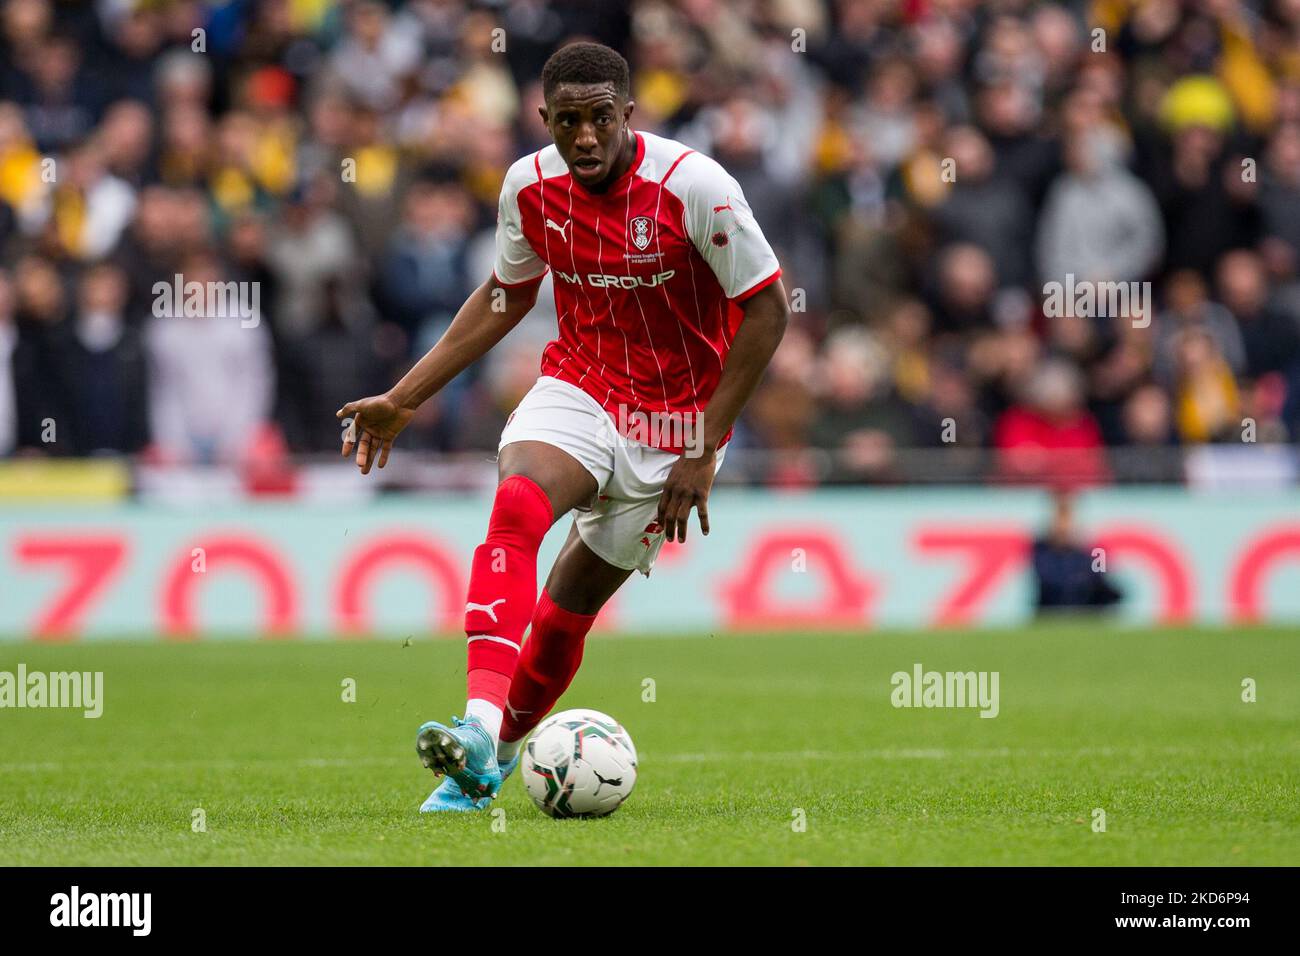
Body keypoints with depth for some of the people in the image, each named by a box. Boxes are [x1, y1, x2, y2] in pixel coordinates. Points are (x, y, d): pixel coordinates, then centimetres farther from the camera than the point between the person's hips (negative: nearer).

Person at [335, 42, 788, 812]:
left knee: (568, 605, -1)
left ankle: (500, 749, 22)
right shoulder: (531, 186, -6)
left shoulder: (694, 186, -20)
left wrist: (705, 450, -15)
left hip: (676, 419, -3)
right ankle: (478, 735, -38)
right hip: (578, 390, 3)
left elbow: (768, 309, -14)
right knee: (516, 506, -28)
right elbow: (506, 295, 13)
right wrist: (404, 399, 10)